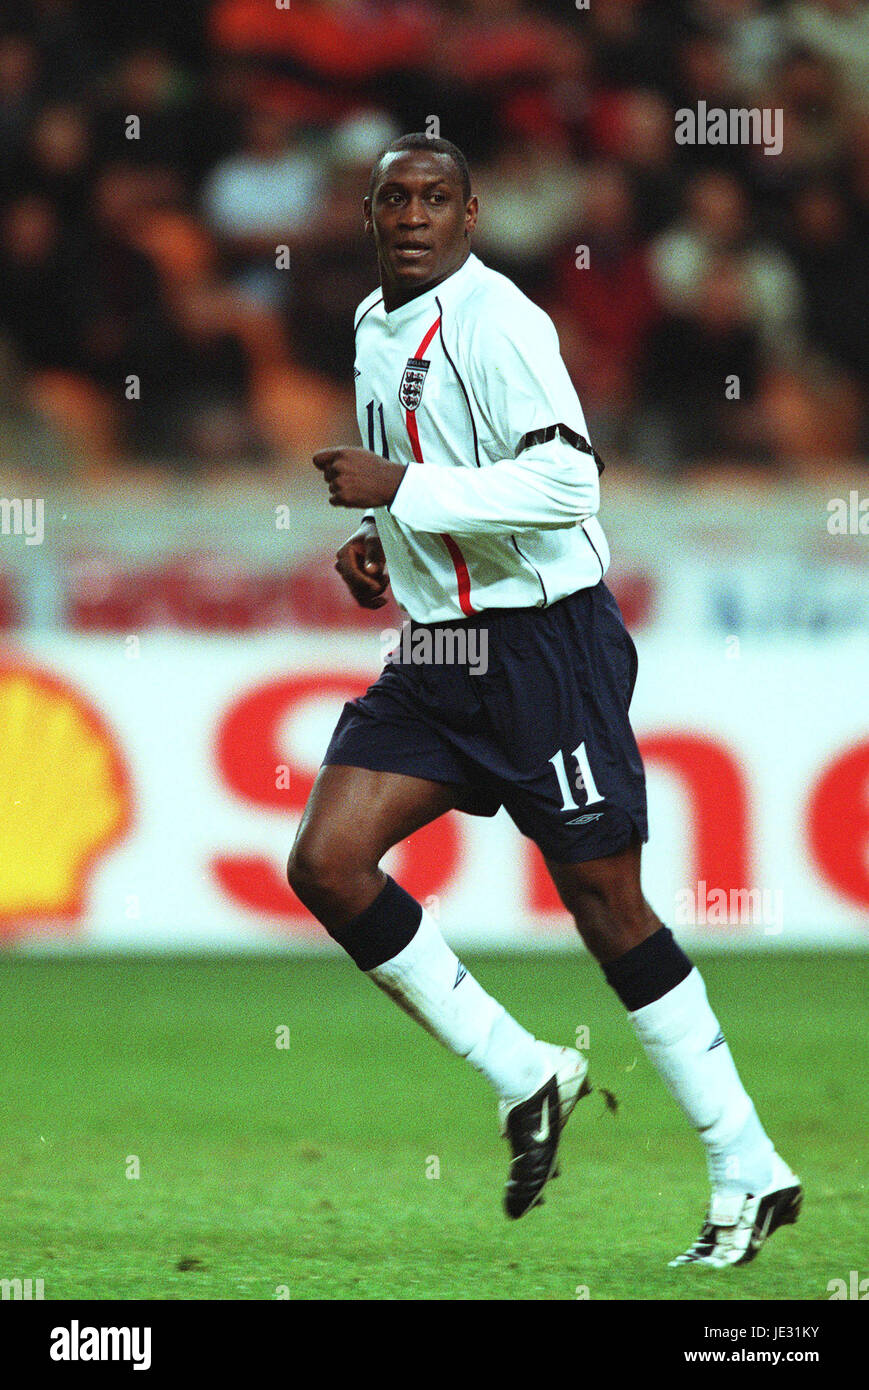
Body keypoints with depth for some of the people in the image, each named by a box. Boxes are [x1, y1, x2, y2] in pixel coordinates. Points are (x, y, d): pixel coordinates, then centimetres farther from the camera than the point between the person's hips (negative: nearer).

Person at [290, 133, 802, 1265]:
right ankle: (526, 1079, 3)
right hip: (439, 657, 8)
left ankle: (749, 1171, 7)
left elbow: (566, 479, -25)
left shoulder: (491, 320, -15)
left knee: (608, 906, -3)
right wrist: (380, 540, 11)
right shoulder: (374, 327, 13)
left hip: (547, 644, -8)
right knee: (325, 862, -7)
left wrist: (399, 489, -23)